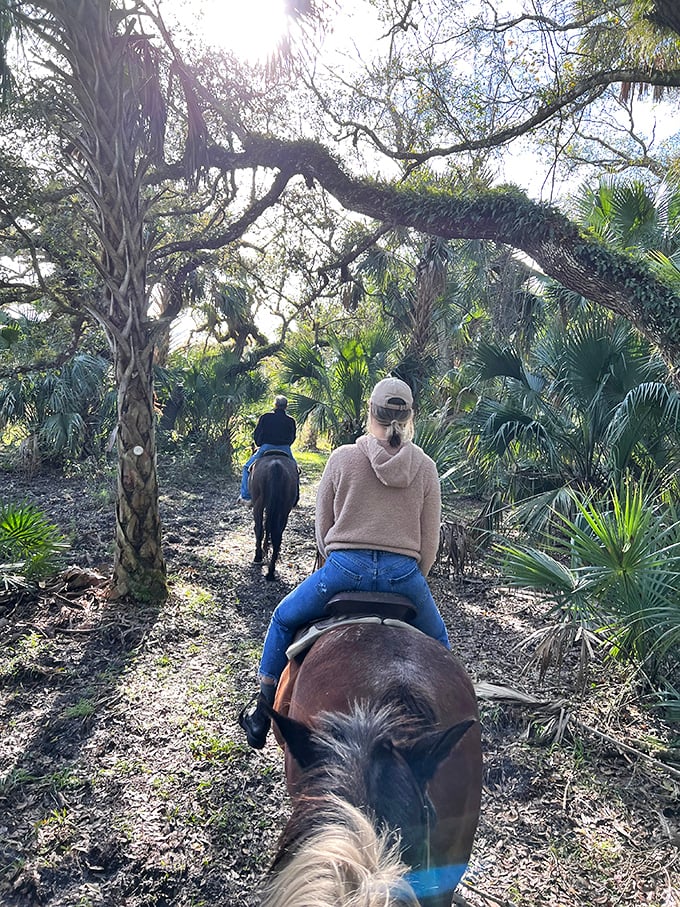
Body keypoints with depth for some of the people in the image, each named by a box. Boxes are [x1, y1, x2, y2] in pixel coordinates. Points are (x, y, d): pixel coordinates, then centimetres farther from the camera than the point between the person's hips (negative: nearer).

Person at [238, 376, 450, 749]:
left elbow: (322, 527, 6)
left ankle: (263, 711, 31)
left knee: (283, 619, 25)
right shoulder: (426, 467, 5)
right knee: (436, 642, 30)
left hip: (344, 567, -1)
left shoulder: (342, 457, 0)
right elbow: (430, 542, 6)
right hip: (404, 573, 2)